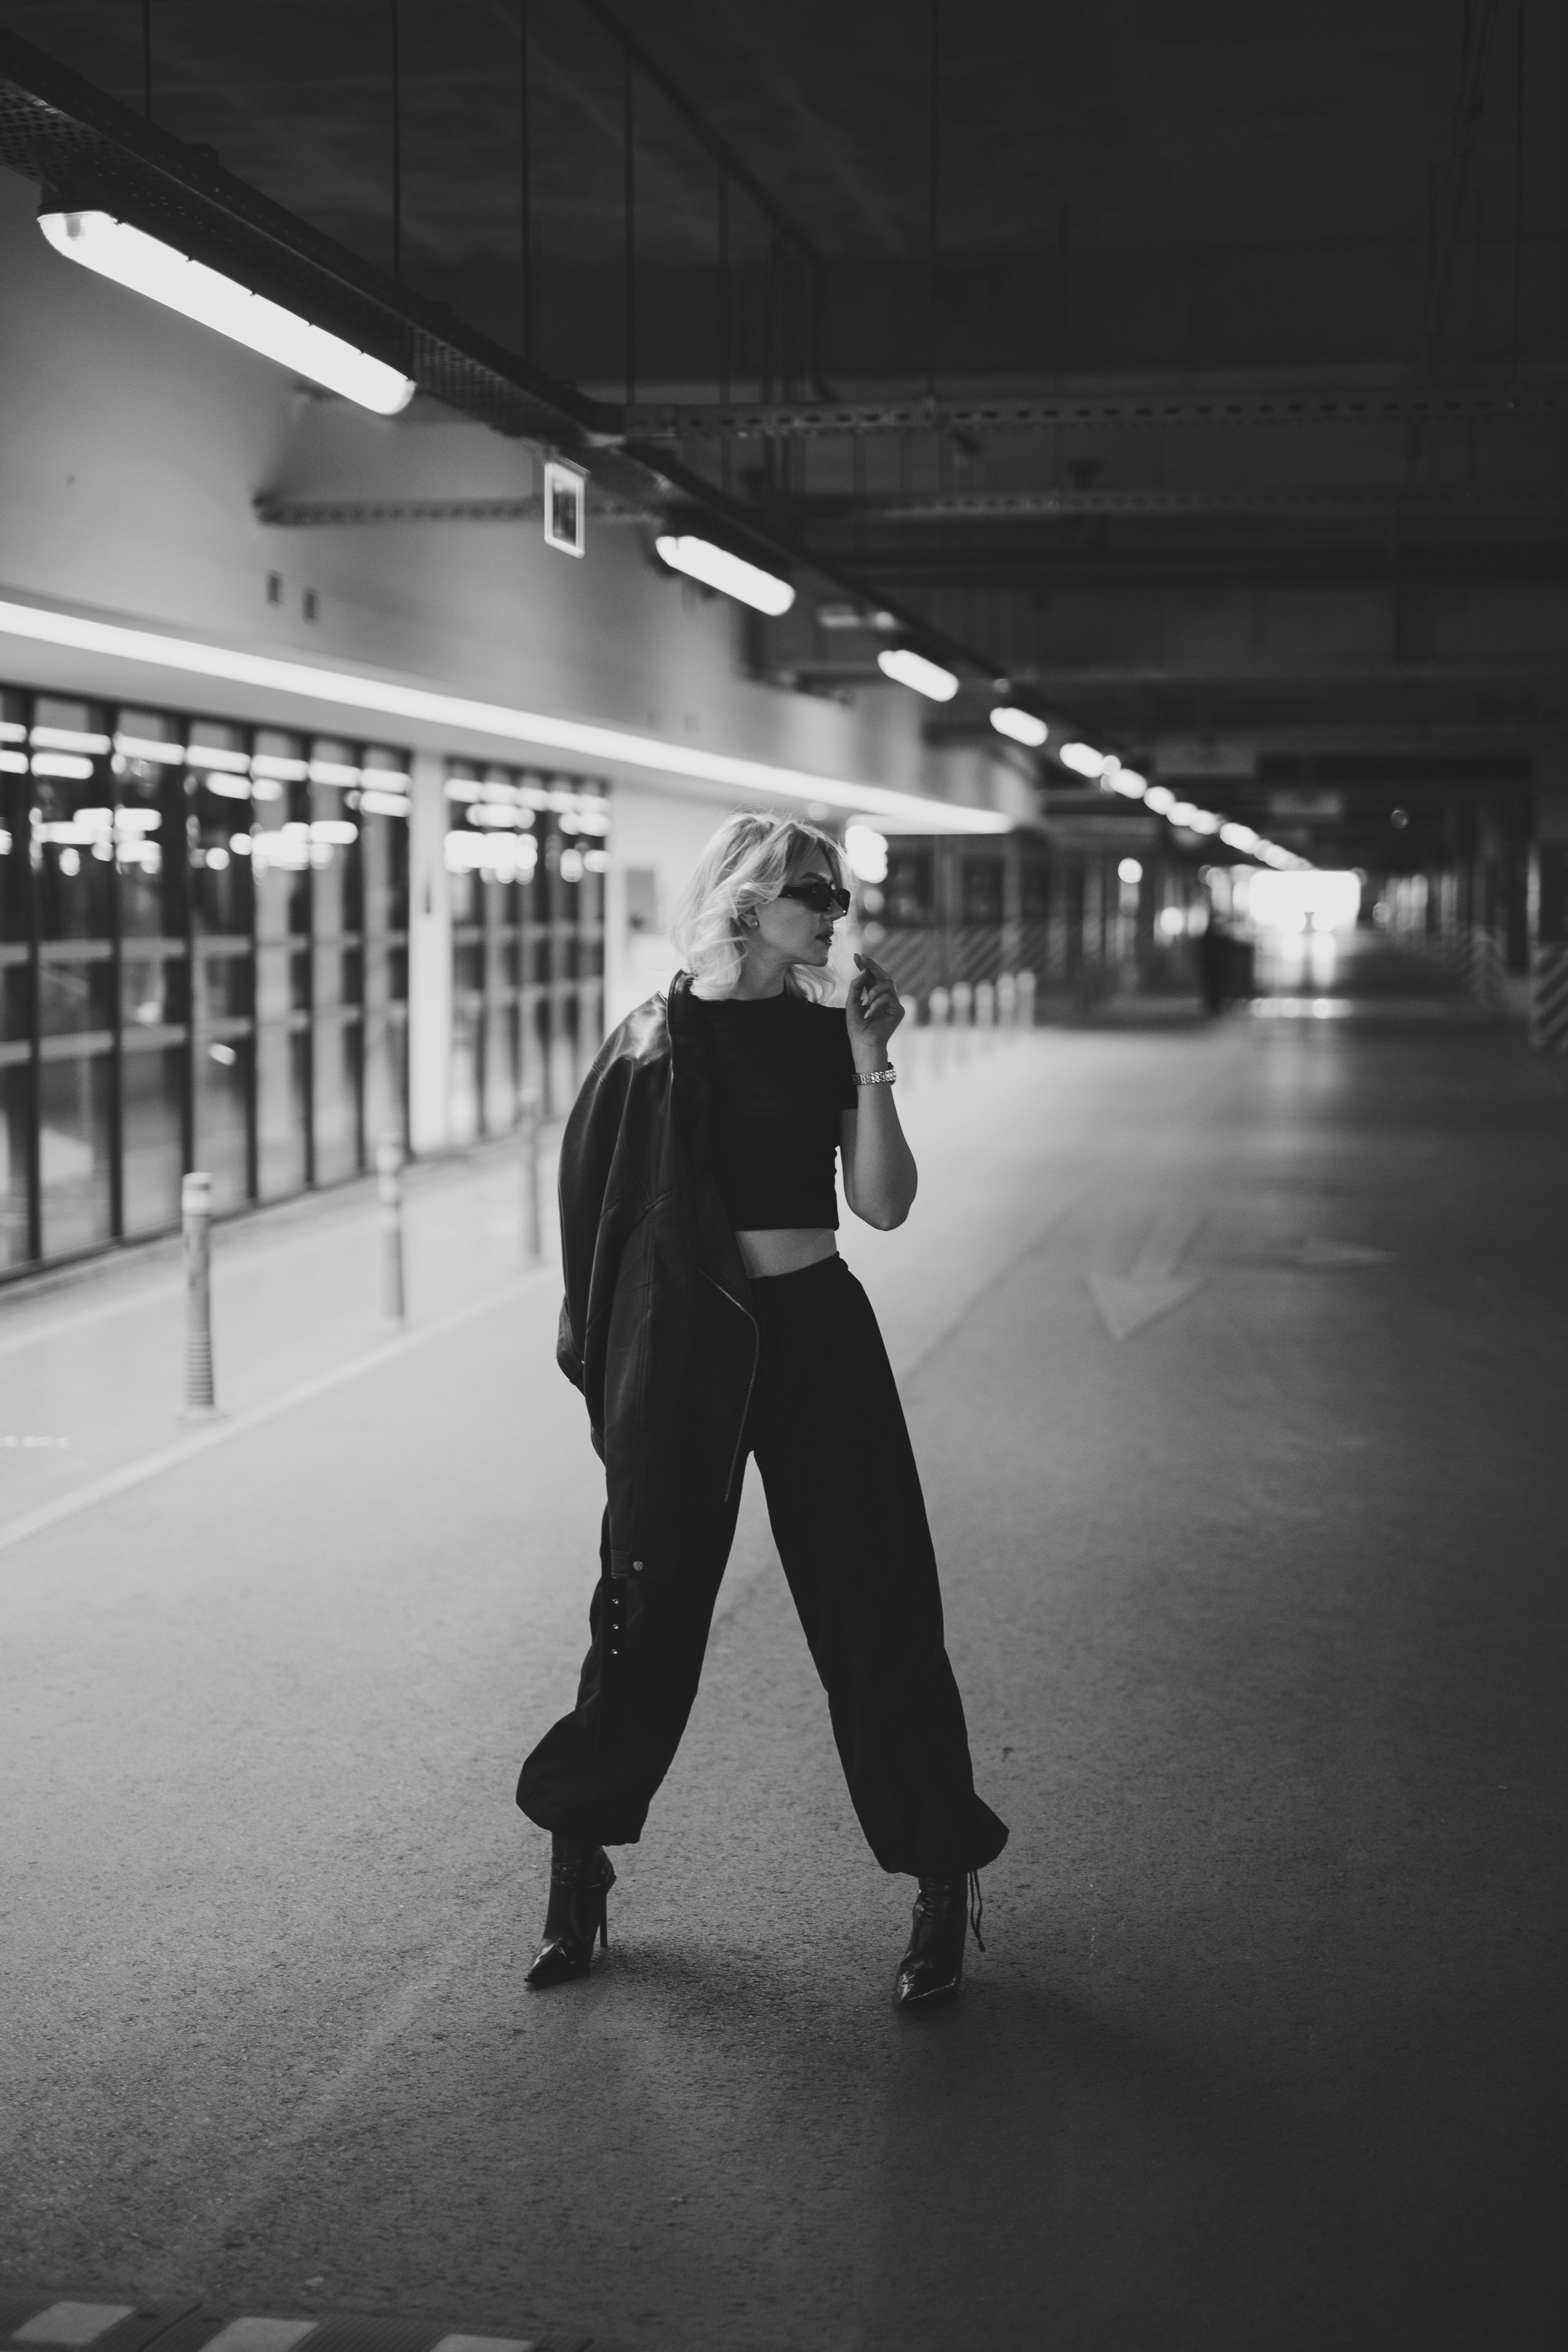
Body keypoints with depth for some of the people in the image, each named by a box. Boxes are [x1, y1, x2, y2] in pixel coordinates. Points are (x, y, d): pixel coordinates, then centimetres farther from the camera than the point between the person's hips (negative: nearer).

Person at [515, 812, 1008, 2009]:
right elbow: (597, 1199, 3)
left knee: (875, 1607, 1)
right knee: (651, 1605, 3)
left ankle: (944, 1888, 11)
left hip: (818, 1332, 2)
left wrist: (873, 1064, -11)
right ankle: (579, 1863, 21)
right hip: (687, 1338, -2)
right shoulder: (660, 1038, -1)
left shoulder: (828, 1036, 6)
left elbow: (884, 1204, -2)